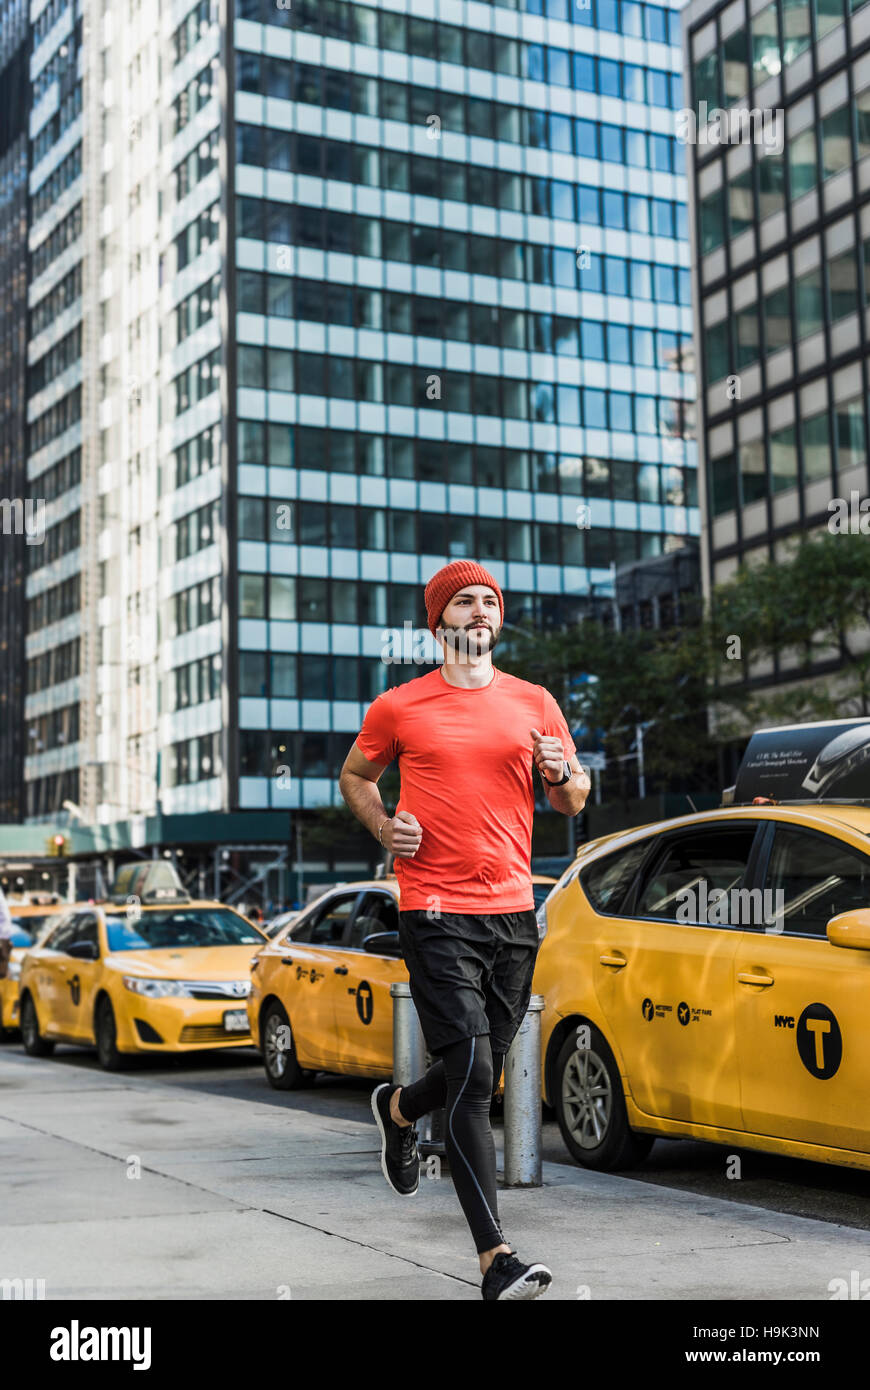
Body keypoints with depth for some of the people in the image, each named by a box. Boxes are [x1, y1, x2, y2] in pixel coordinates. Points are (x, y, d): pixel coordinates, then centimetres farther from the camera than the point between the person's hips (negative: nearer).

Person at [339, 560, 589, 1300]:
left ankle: (398, 1109, 48)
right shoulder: (398, 708, 3)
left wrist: (562, 774, -7)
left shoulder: (535, 704, 10)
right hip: (437, 913, -4)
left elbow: (573, 801, 16)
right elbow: (355, 775, 19)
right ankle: (496, 1258, -10)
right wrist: (384, 827, -1)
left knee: (482, 1080, 14)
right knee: (471, 1077, -13)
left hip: (514, 913, 4)